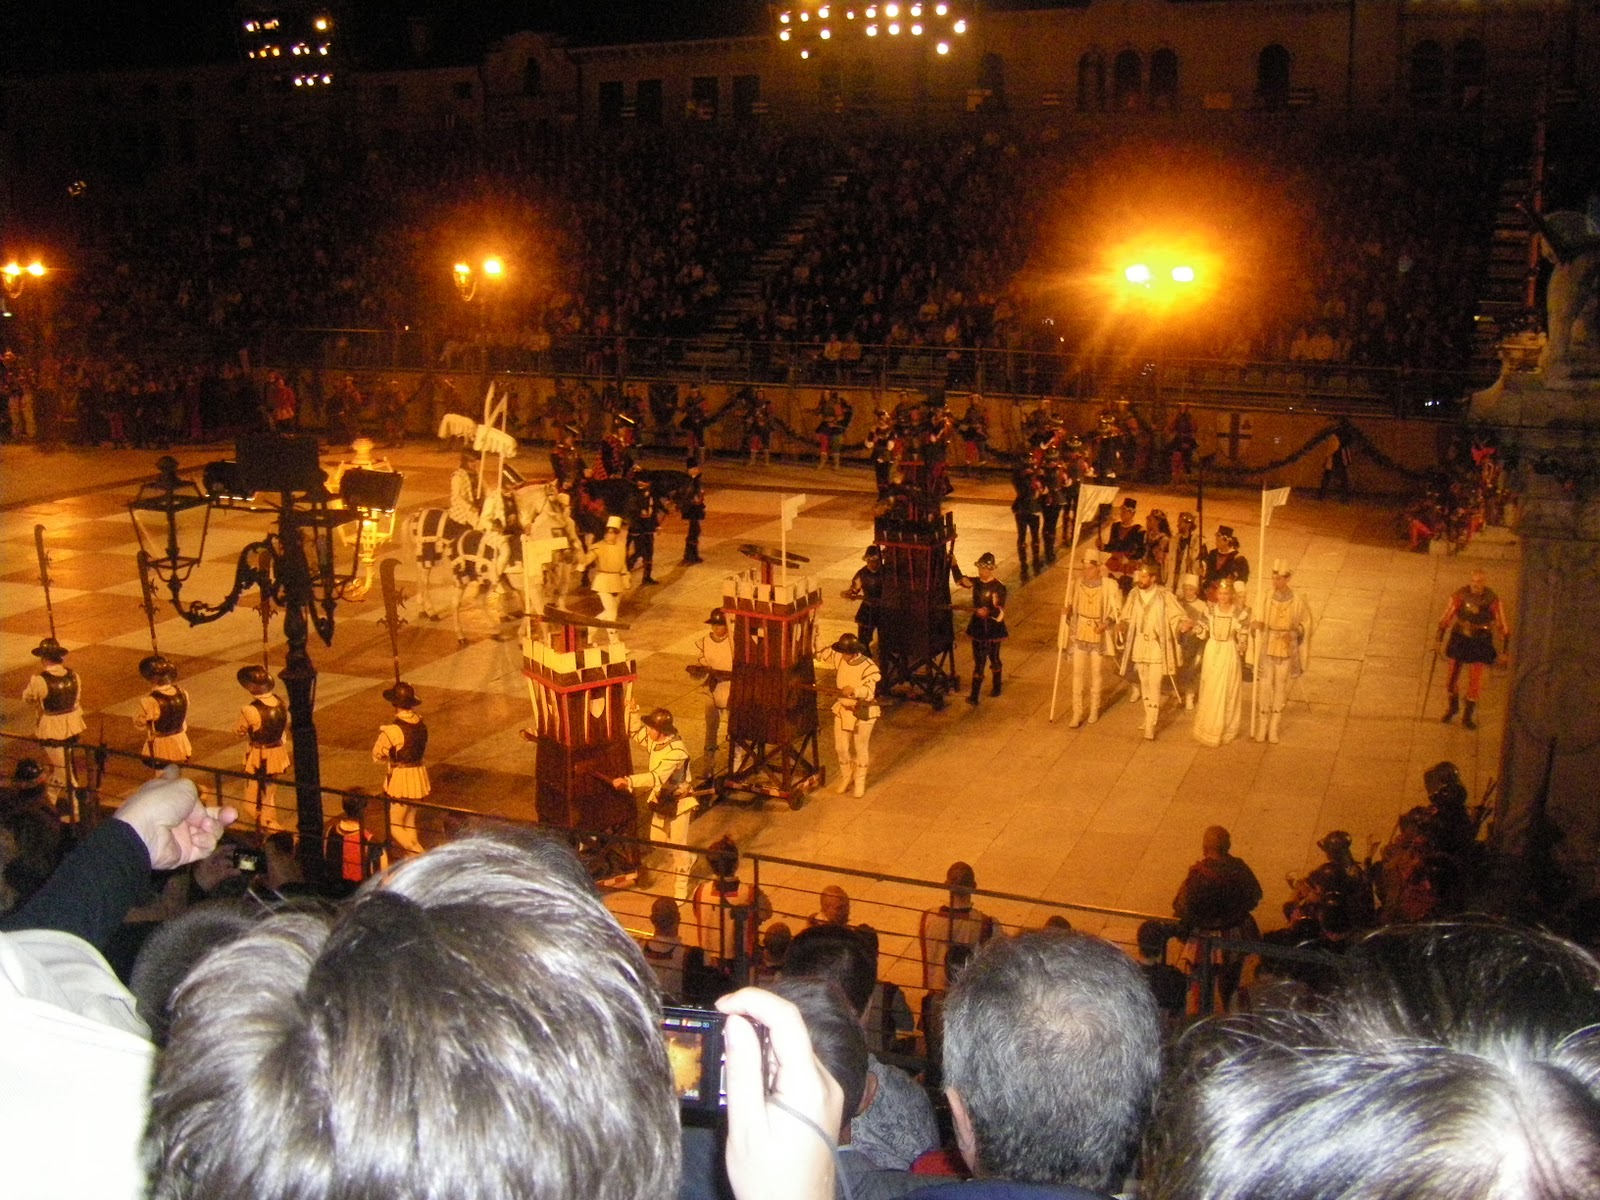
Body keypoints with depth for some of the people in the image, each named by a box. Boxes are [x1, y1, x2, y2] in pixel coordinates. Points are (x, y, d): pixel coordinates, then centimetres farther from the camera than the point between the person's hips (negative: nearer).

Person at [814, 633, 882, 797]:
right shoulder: (839, 658, -7)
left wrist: (854, 691, -54)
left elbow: (869, 691, -36)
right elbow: (821, 657, 11)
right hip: (842, 710, 5)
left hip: (862, 713, -5)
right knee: (841, 747, 13)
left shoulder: (869, 667, -25)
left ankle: (860, 781, 31)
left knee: (861, 749, 11)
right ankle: (846, 776, 37)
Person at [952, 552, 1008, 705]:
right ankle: (974, 695, 12)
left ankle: (996, 686, 33)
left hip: (993, 628, -3)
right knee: (978, 661, 8)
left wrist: (989, 612, -39)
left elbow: (999, 612, -20)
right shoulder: (976, 582, 1)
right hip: (978, 627, 3)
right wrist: (953, 563, -26)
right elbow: (960, 579, -12)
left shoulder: (998, 587, -14)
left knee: (993, 658, 14)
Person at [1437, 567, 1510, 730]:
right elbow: (1446, 617, -2)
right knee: (1452, 676, 11)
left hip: (1480, 642, -2)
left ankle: (1468, 716, 15)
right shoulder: (1460, 595, -11)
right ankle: (1453, 707, 37)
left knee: (1475, 680, -1)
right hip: (1459, 639, 2)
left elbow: (1502, 625, -6)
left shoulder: (1492, 600, -15)